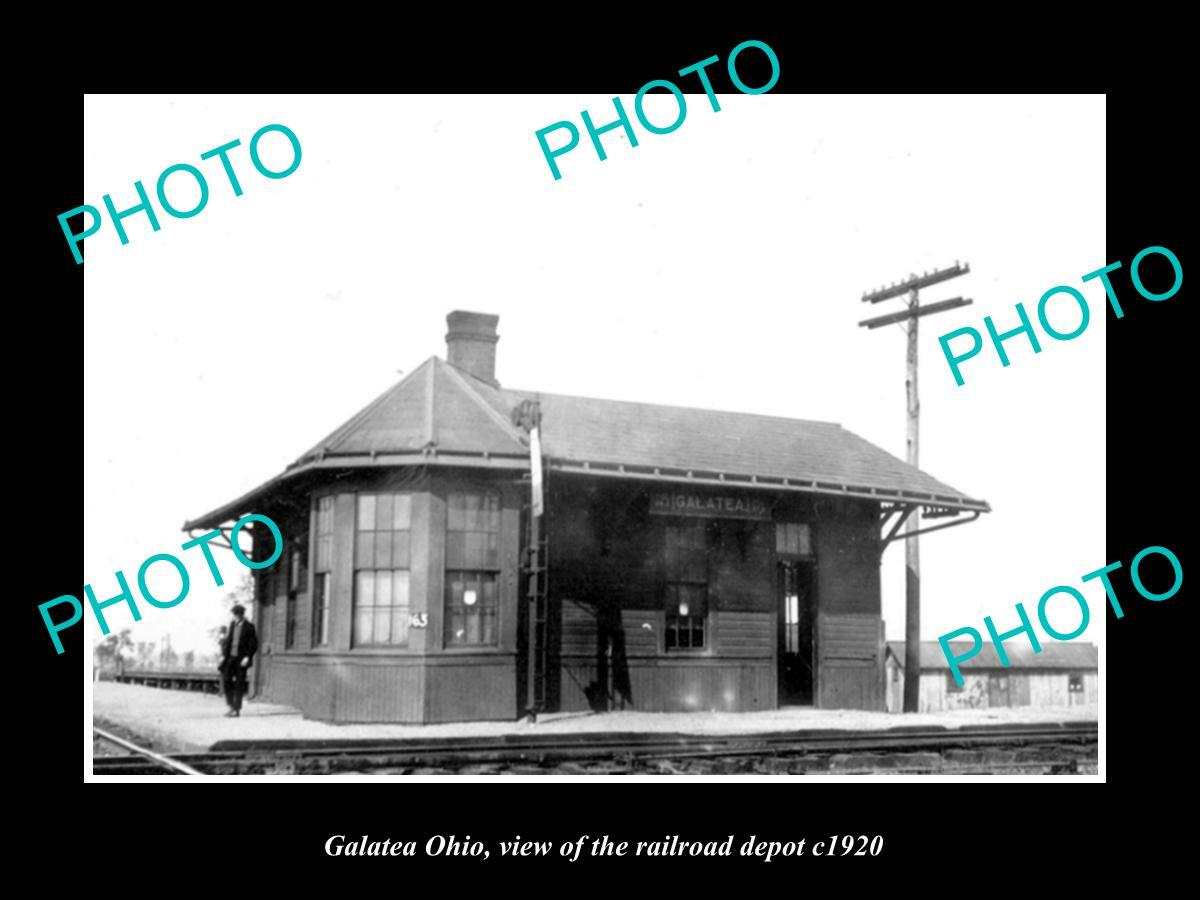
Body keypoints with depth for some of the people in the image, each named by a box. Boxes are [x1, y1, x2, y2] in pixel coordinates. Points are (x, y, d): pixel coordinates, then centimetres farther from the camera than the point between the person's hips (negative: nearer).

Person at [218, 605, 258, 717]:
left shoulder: (249, 627, -3)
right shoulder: (232, 624, 11)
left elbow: (253, 644, -4)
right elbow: (226, 640, 16)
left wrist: (247, 657, -14)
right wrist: (223, 655, 6)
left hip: (241, 659, -4)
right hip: (230, 657, 4)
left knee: (239, 684, -1)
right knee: (225, 680, -5)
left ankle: (237, 709, 4)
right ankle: (232, 706, 9)